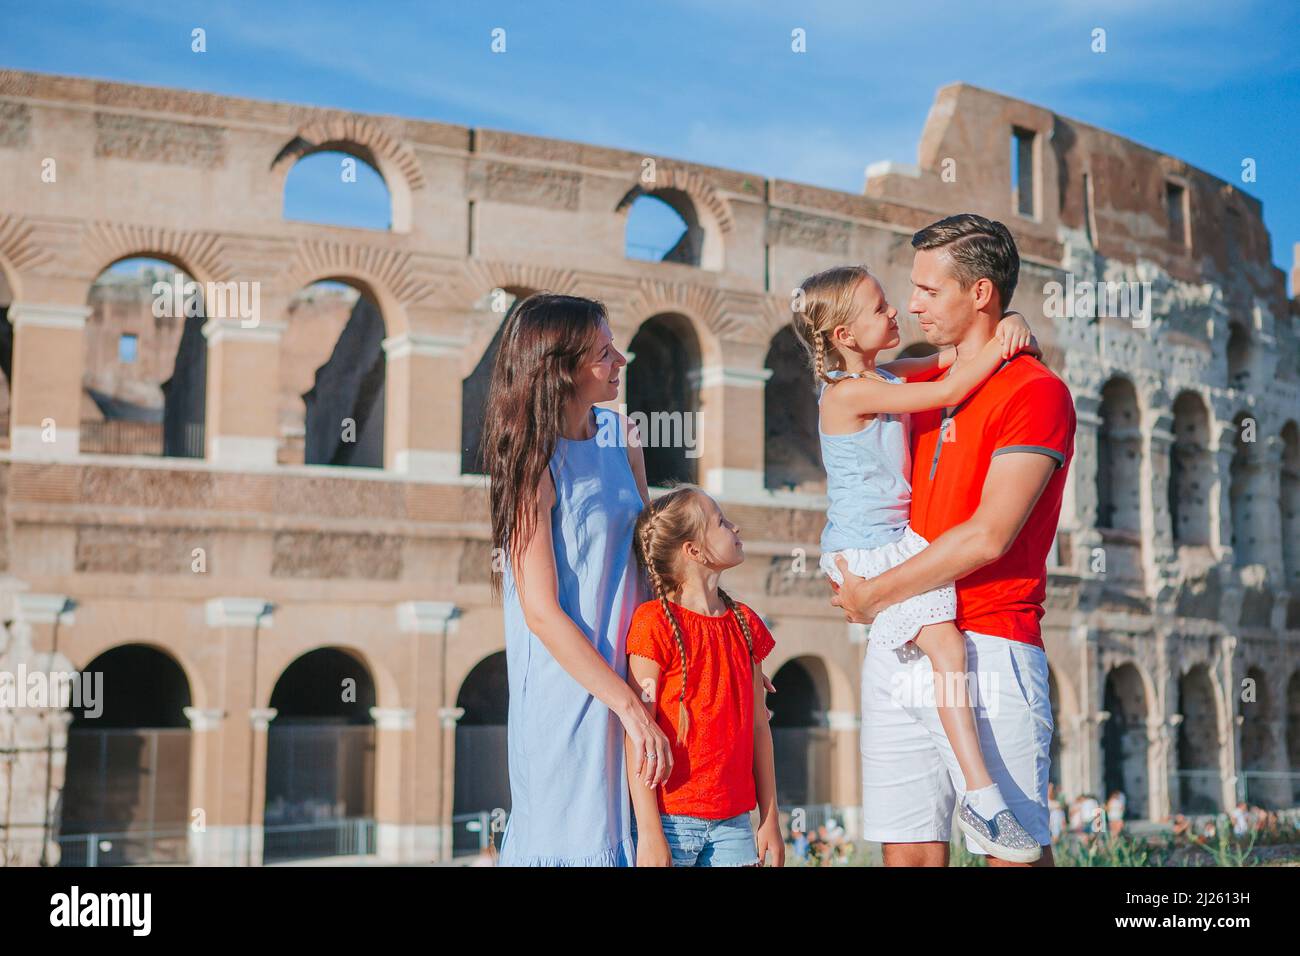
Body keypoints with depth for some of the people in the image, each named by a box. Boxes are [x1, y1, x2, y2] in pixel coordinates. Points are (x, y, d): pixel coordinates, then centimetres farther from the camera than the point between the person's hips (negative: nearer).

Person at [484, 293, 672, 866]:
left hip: (628, 665, 7)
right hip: (567, 685, -7)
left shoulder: (619, 436, 6)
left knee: (626, 831, 14)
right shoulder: (537, 464, -16)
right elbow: (542, 612, -19)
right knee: (575, 841, 2)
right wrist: (629, 706, -20)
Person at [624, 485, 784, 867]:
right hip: (670, 818, -6)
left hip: (733, 822, 6)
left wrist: (770, 820, 13)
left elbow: (759, 727, 13)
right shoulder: (655, 622, -10)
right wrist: (649, 832, -15)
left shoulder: (746, 624, 10)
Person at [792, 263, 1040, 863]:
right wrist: (1000, 347, -12)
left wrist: (1008, 324, -6)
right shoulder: (848, 392, -17)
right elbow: (949, 391, -23)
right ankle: (980, 795, -24)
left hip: (899, 540, 10)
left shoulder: (885, 375, 10)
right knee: (945, 641, -22)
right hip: (863, 553, -10)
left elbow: (952, 356, 13)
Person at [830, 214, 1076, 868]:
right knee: (907, 850, 5)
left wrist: (874, 594, -7)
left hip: (989, 646, -7)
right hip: (896, 651, 7)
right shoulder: (920, 386, 18)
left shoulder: (1036, 392, -5)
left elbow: (989, 536, -14)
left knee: (1015, 851, -3)